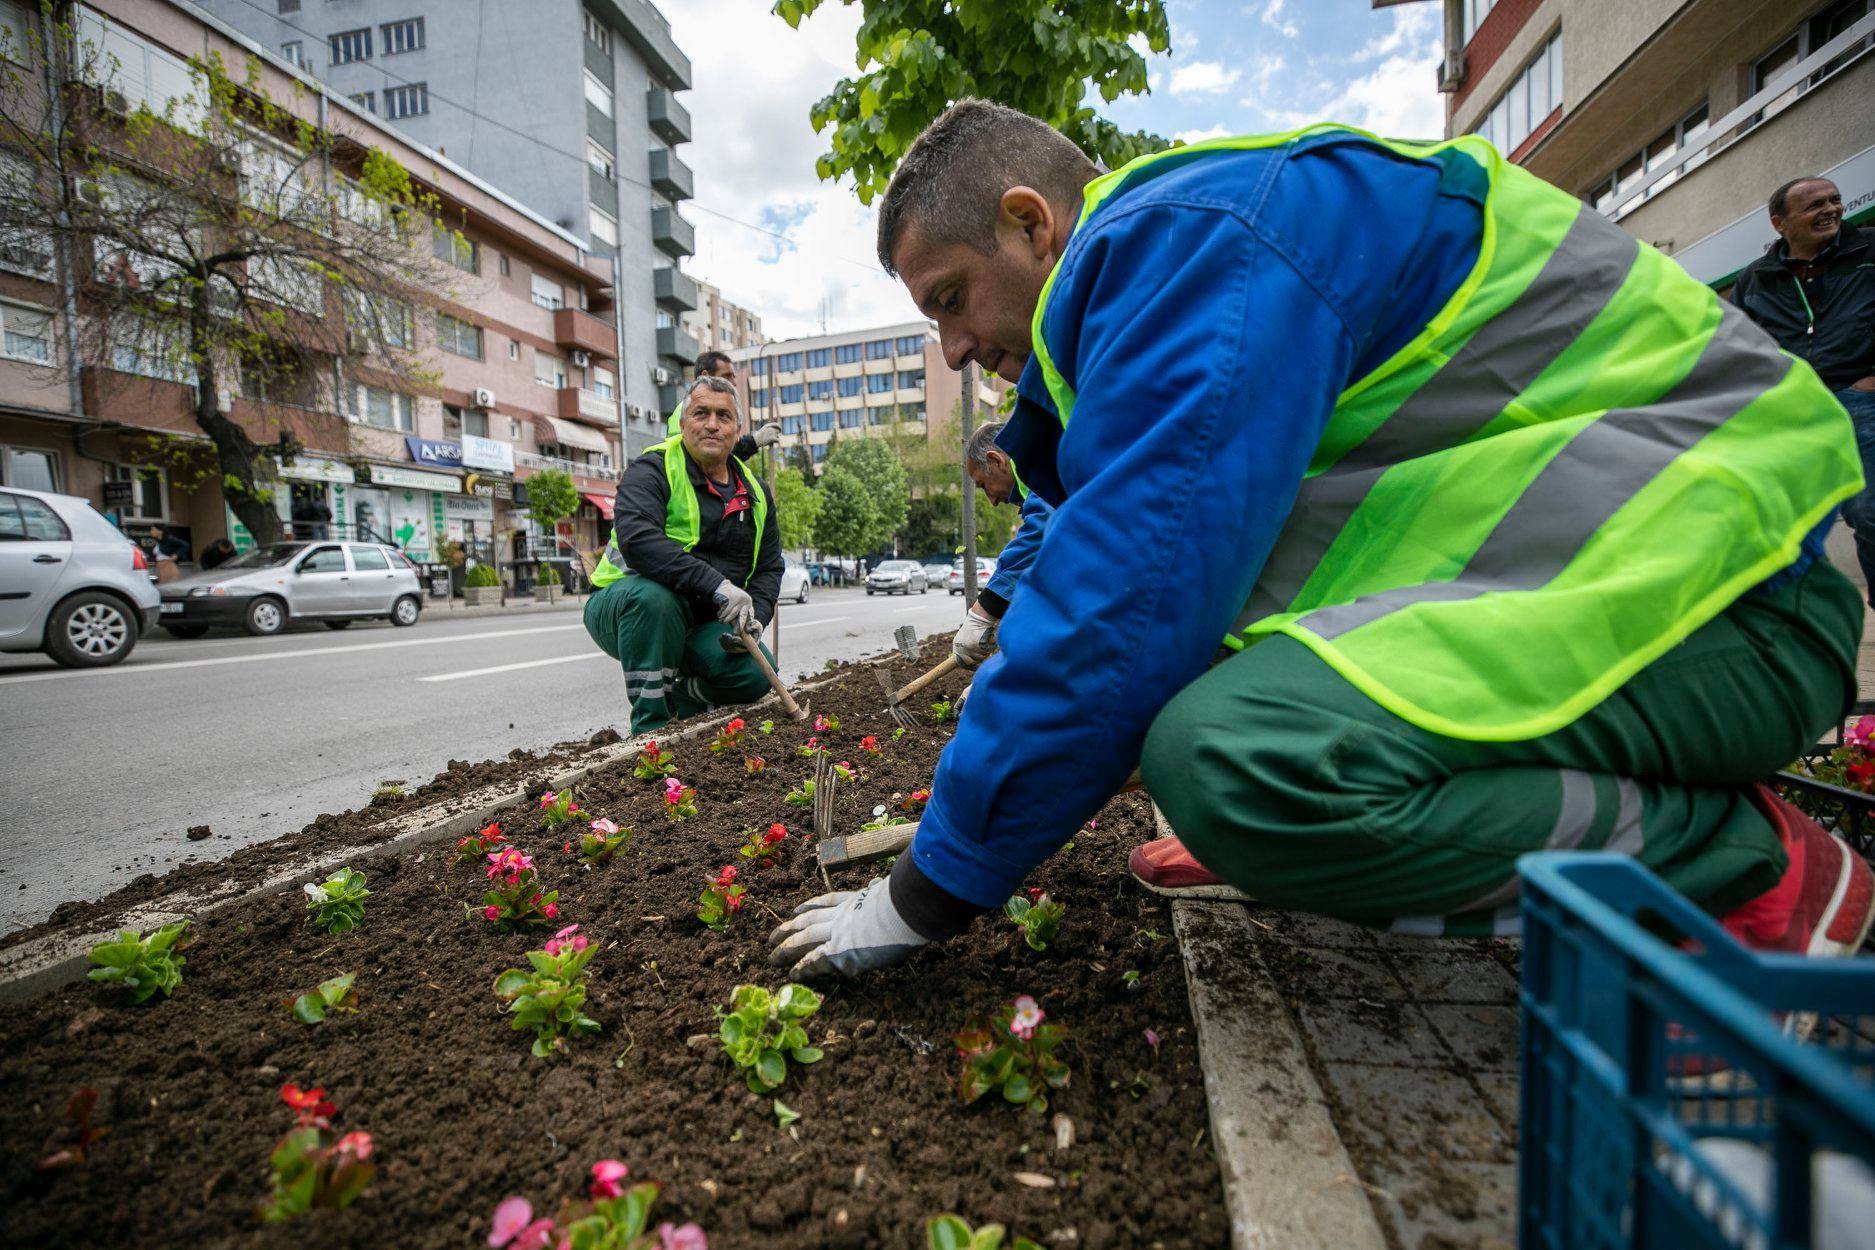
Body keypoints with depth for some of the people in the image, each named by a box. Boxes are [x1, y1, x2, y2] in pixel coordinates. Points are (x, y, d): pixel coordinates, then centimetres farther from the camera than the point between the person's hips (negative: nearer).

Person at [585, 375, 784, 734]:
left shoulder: (755, 492, 8)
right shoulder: (653, 469, -12)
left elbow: (769, 567, 13)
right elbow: (636, 538, -32)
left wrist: (755, 617, -8)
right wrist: (716, 584, -41)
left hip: (701, 624, 5)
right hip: (623, 606, -4)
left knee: (757, 673, -20)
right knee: (654, 594, -39)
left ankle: (676, 705, 11)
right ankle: (650, 726, -24)